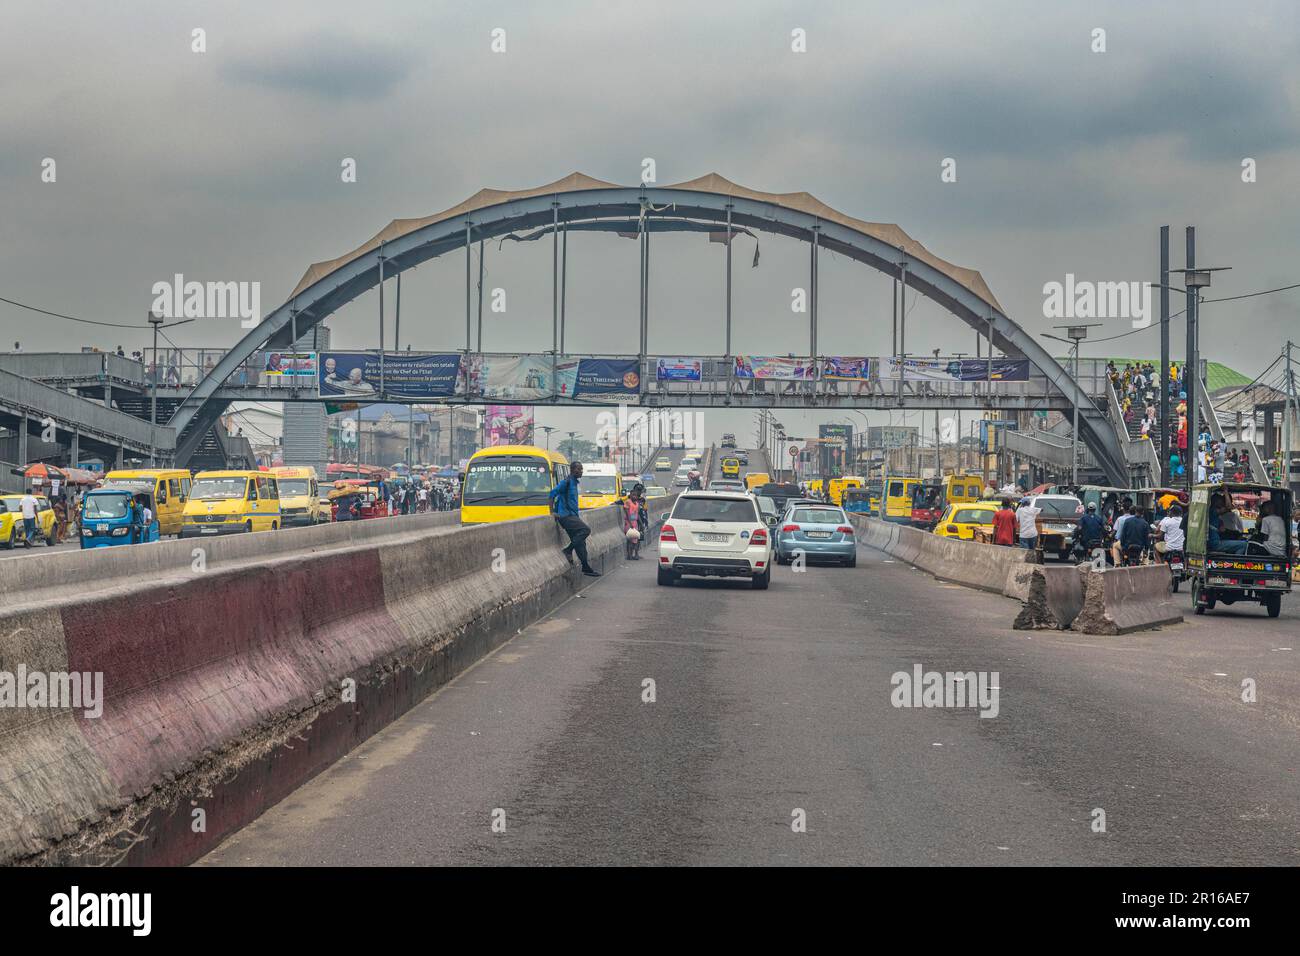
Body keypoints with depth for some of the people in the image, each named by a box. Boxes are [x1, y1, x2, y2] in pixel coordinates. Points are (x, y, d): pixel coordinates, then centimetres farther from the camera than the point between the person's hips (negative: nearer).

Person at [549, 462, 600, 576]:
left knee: (580, 543, 6)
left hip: (571, 516, 9)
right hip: (566, 516, -9)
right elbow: (553, 493, -16)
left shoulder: (574, 483, 19)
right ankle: (568, 550, -14)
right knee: (585, 530, -22)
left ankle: (586, 568, 8)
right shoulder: (567, 482, -10)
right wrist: (553, 512, -17)